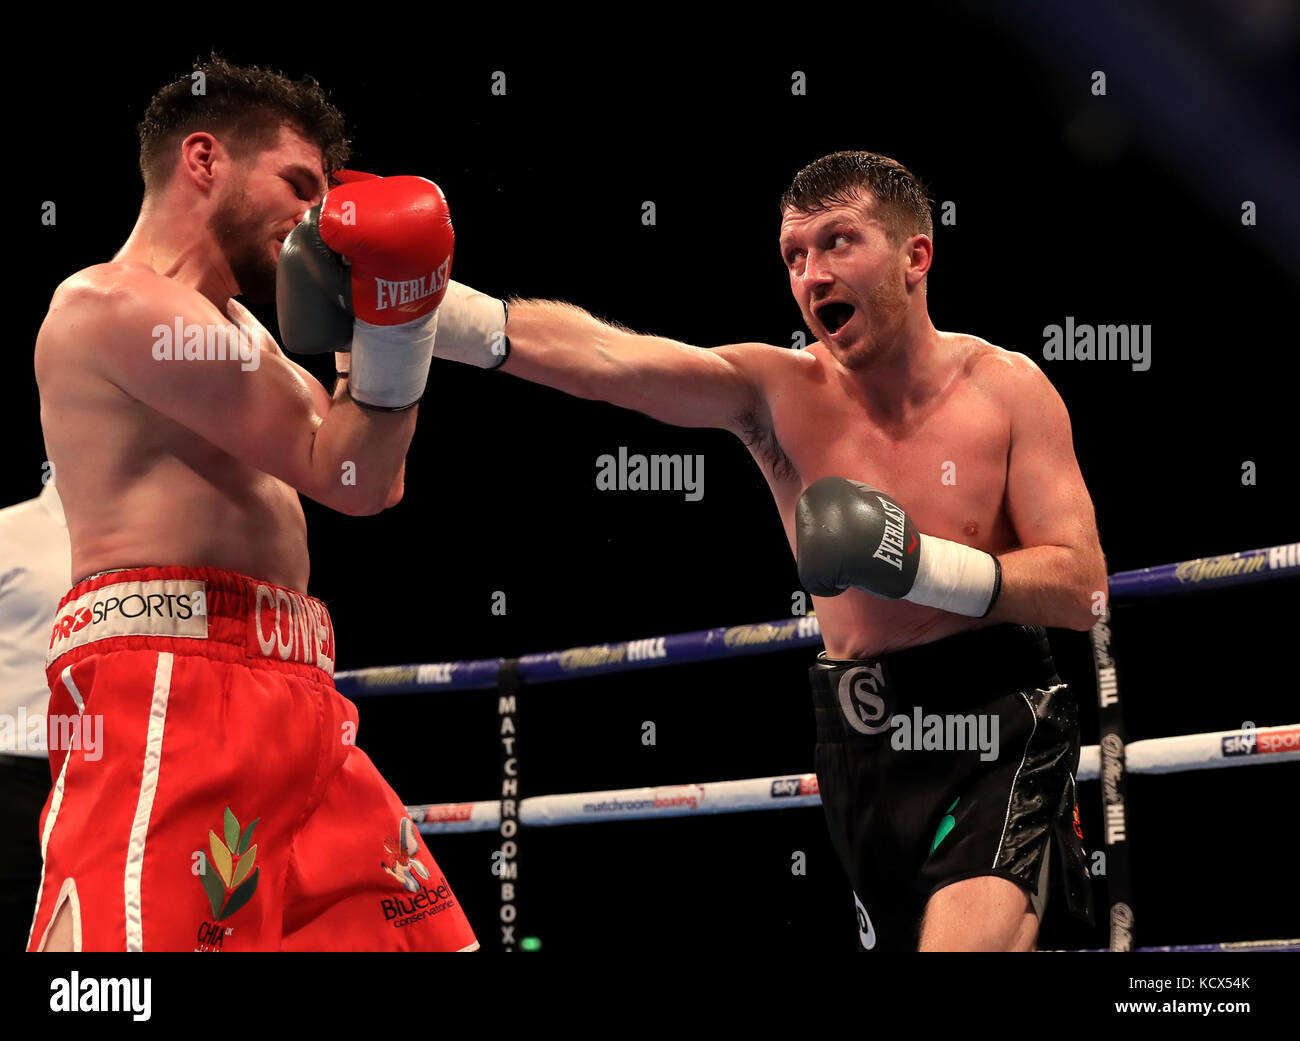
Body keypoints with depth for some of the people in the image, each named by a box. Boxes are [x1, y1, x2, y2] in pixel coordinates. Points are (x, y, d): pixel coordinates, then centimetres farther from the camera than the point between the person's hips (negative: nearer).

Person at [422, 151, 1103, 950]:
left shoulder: (1005, 388, -5)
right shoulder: (779, 391, -3)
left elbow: (1082, 587, -9)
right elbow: (600, 356, -19)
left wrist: (917, 563, -22)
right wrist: (411, 299, -34)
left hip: (993, 733, -3)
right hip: (865, 743, 3)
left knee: (965, 939, -25)